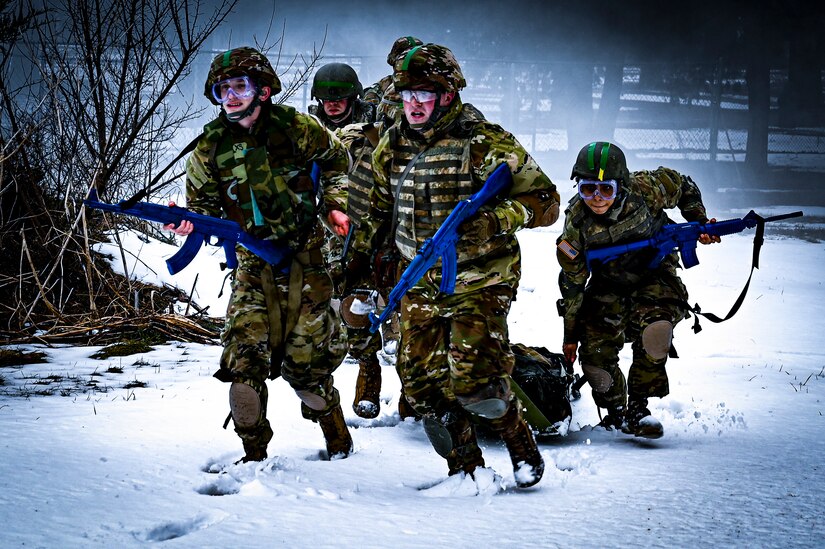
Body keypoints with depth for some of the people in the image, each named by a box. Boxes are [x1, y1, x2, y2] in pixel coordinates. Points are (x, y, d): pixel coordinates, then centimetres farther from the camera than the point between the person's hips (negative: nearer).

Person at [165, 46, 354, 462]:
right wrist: (191, 221, -12)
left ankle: (336, 433, 28)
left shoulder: (294, 128, -4)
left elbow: (335, 162, 13)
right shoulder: (211, 147, 2)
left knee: (303, 362, -1)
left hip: (305, 256, -2)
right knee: (244, 358, -11)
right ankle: (254, 452, 5)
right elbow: (204, 200, 10)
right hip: (252, 261, 2)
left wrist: (334, 205, 2)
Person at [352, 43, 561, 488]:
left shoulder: (485, 144, -11)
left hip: (478, 280, -6)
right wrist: (356, 258, 20)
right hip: (419, 281, 6)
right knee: (420, 378, 0)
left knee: (472, 380, -16)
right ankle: (465, 467, 16)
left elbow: (544, 201, -13)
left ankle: (523, 450, 10)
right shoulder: (393, 146, 7)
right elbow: (378, 208, 22)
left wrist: (494, 220, -27)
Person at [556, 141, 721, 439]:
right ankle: (615, 413, 18)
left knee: (655, 331, -31)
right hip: (608, 283, 1)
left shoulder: (646, 189, -26)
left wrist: (700, 223, -12)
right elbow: (572, 282, -9)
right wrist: (570, 333, -2)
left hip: (655, 274, -1)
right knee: (595, 356, -12)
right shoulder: (576, 226, -22)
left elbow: (684, 187, -1)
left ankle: (638, 407, -14)